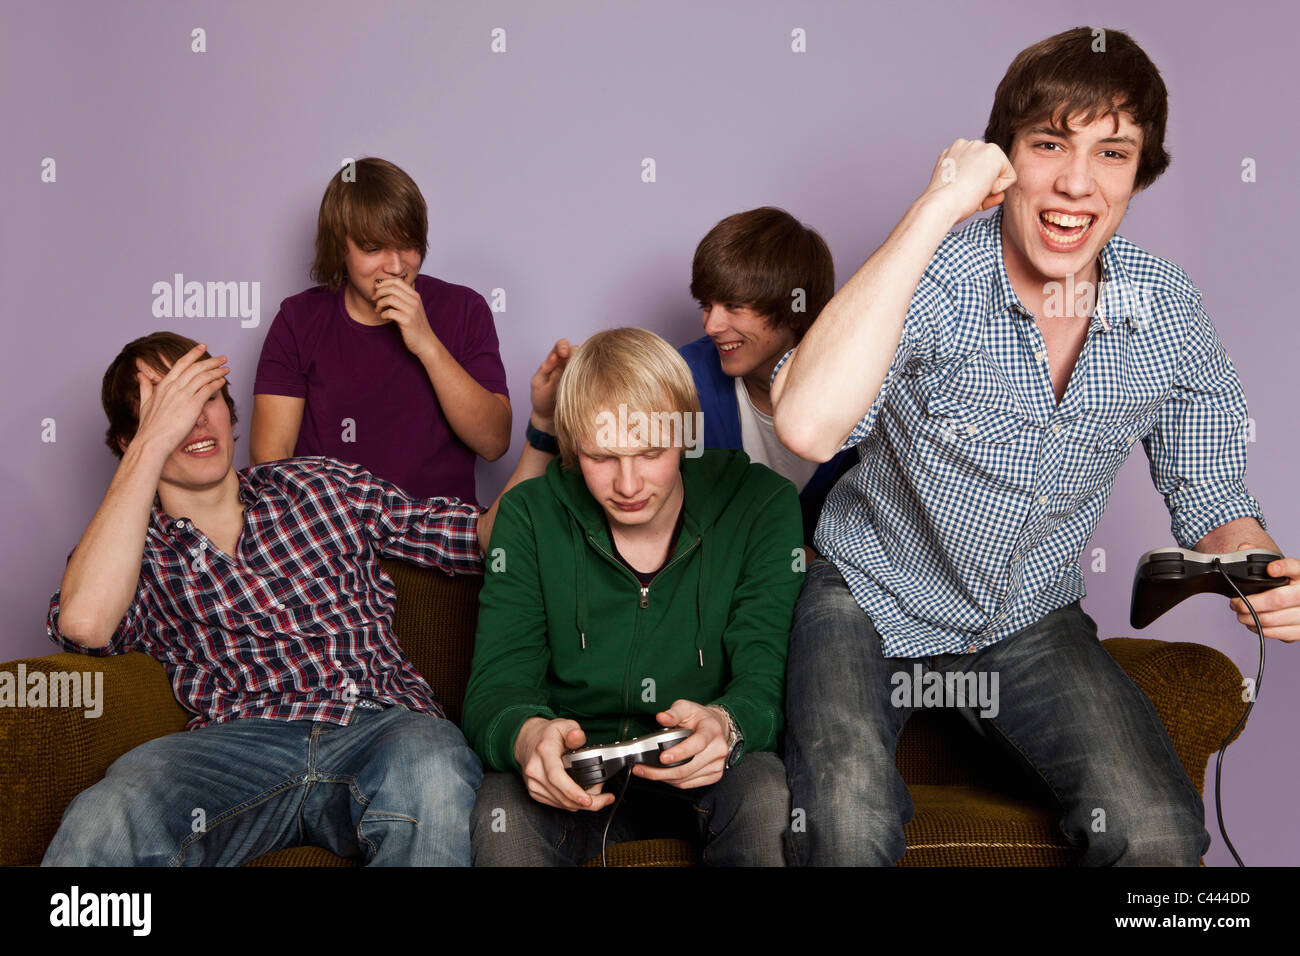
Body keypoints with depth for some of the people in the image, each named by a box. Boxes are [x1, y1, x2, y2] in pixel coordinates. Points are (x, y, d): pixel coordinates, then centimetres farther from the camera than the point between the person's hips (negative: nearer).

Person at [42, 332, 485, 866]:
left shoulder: (325, 486, 23)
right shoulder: (128, 548, 17)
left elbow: (483, 536, 22)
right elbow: (85, 621, -9)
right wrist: (152, 442, -3)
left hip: (382, 723, 2)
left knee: (436, 782, -37)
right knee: (103, 824, -35)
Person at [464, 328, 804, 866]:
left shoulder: (761, 505, -8)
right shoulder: (530, 515, -5)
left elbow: (768, 680, -13)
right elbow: (496, 687, -11)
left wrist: (724, 724, -39)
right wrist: (527, 735, -38)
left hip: (706, 768, 0)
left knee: (770, 798, -33)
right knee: (503, 814, -33)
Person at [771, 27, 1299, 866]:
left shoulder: (1168, 312, -9)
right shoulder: (932, 280, -22)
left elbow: (1210, 497, 4)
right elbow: (809, 426, -43)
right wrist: (935, 210, -39)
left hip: (1032, 620, 4)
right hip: (875, 603, -3)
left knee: (1159, 831, -16)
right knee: (847, 828, -28)